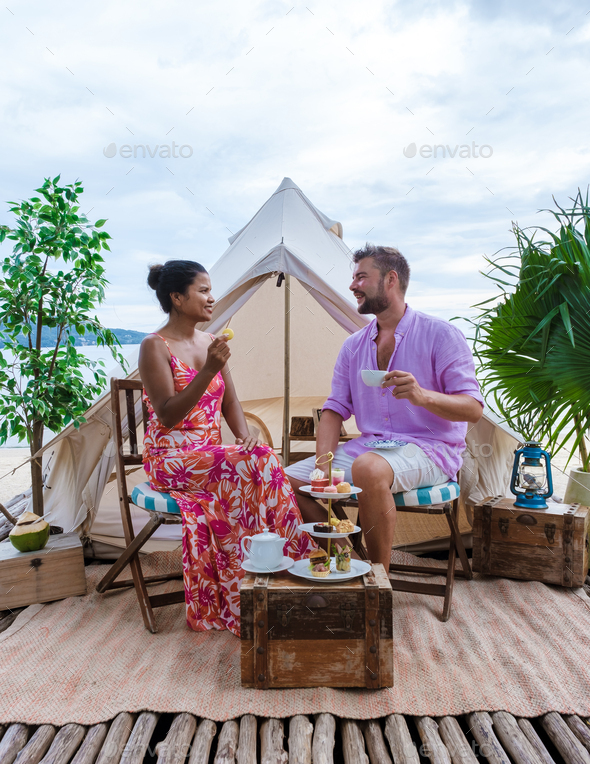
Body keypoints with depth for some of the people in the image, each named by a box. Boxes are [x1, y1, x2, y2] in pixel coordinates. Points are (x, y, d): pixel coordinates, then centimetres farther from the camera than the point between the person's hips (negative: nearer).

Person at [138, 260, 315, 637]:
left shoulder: (211, 342, 13)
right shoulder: (155, 347, -8)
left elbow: (230, 402, 15)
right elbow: (167, 415, -17)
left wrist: (245, 436, -5)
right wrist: (208, 370, -26)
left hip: (211, 456, 6)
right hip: (170, 460, -6)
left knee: (259, 459, -25)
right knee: (257, 464, -28)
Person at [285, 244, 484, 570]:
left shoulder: (440, 334, -6)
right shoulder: (353, 345, 12)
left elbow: (473, 409, -11)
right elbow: (334, 409, 9)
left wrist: (423, 396, -30)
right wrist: (323, 463, -7)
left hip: (428, 449, -6)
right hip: (368, 445, 6)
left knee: (369, 468, -39)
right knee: (287, 480, -10)